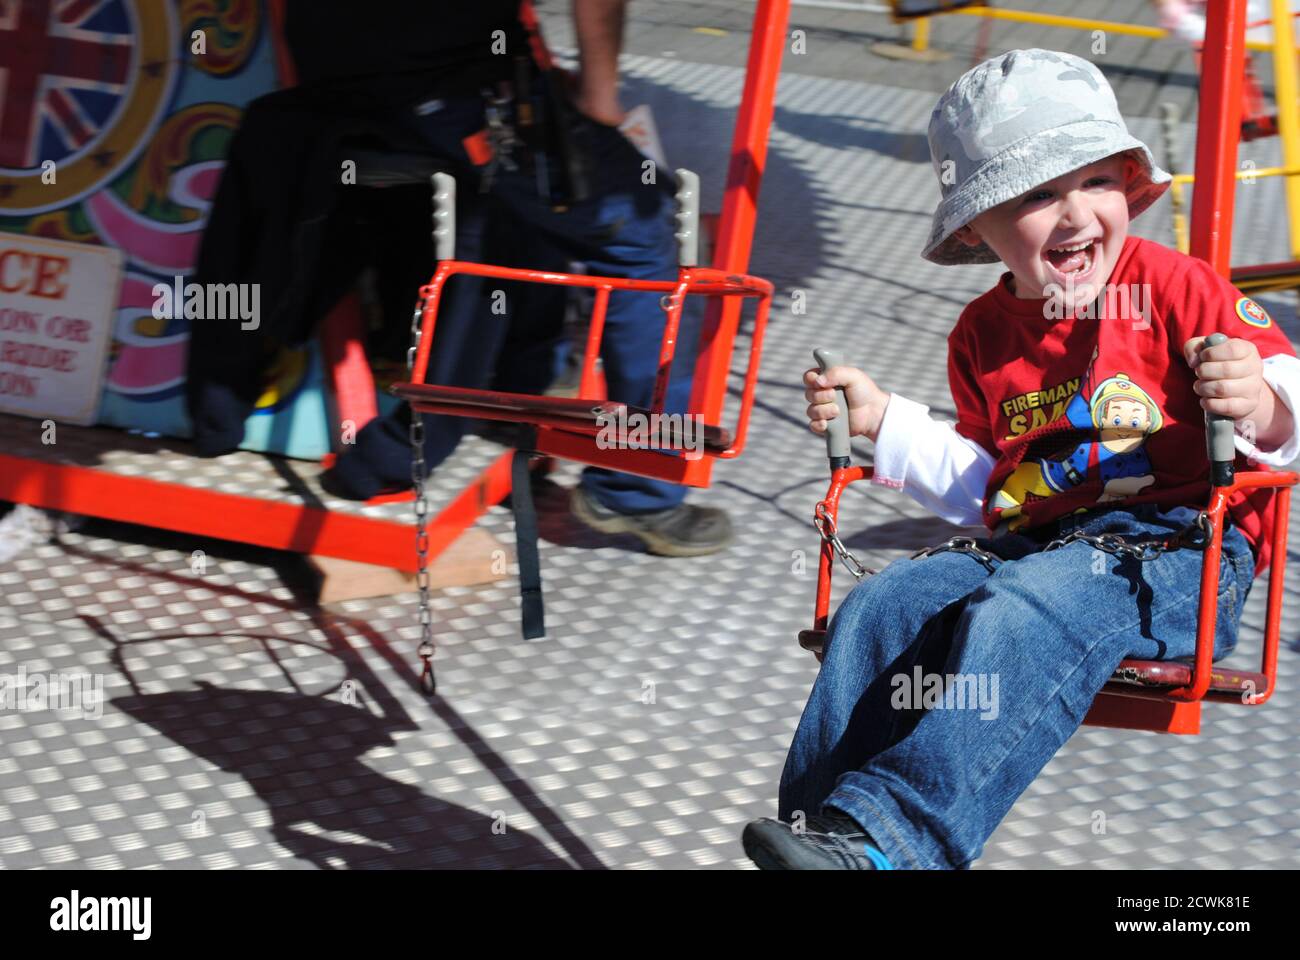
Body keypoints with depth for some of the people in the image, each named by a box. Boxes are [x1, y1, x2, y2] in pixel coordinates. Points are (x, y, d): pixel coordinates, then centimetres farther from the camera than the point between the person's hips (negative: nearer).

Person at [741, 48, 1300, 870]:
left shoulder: (1173, 288, -2)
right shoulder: (985, 334, 17)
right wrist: (881, 420, 15)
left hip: (1178, 548, -7)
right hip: (1031, 545, 7)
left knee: (1019, 617, -34)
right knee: (882, 606, -14)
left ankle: (887, 835, -41)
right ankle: (818, 824, -14)